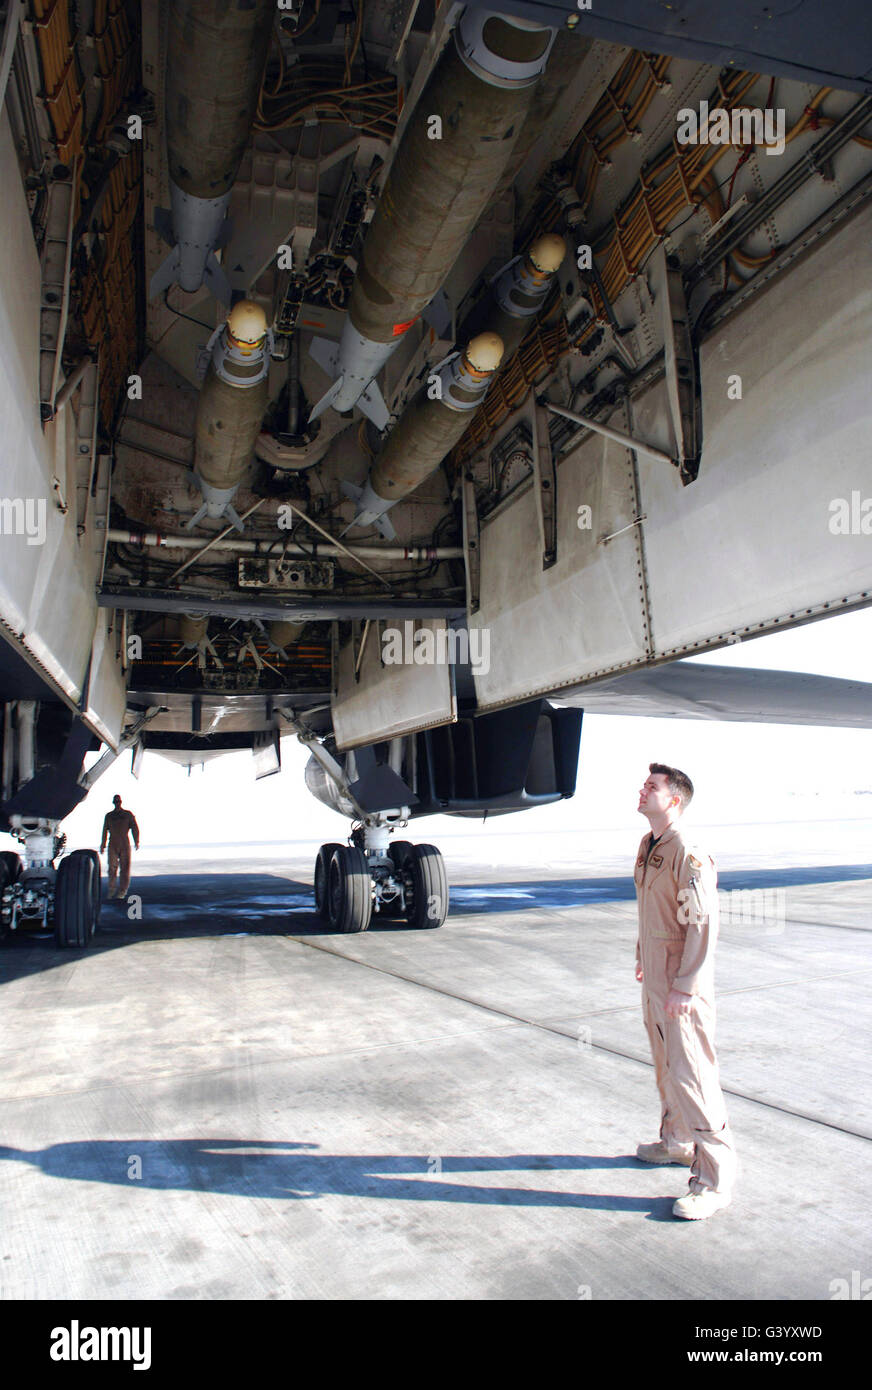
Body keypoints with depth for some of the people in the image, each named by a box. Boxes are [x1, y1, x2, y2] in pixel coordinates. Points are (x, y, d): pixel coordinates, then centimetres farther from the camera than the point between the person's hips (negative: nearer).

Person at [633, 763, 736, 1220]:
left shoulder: (688, 855, -21)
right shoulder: (647, 846, 8)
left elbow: (702, 925, -22)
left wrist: (683, 988, -21)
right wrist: (642, 957, 24)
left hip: (682, 985, -9)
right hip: (655, 977, 10)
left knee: (690, 1074, -5)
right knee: (666, 1066, 22)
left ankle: (714, 1177, 6)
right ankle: (676, 1142, 40)